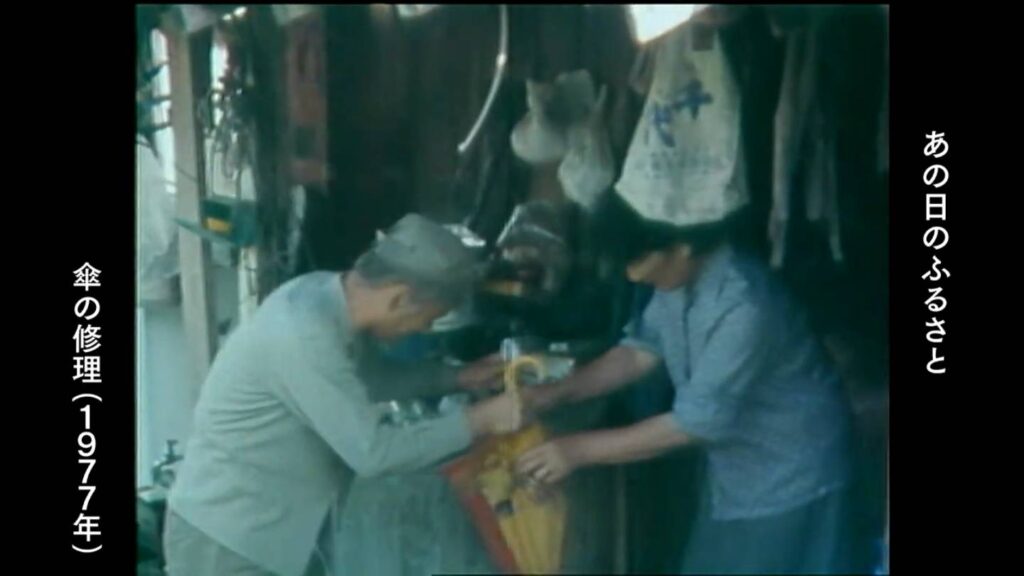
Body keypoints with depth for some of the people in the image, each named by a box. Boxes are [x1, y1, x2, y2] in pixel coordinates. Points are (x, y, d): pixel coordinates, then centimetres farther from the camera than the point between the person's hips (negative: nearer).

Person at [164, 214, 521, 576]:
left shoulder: (324, 291, -3)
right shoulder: (304, 338, -30)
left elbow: (368, 376, 15)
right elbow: (374, 452, -27)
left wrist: (459, 377, 7)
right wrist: (480, 420, -18)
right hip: (225, 539, -9)